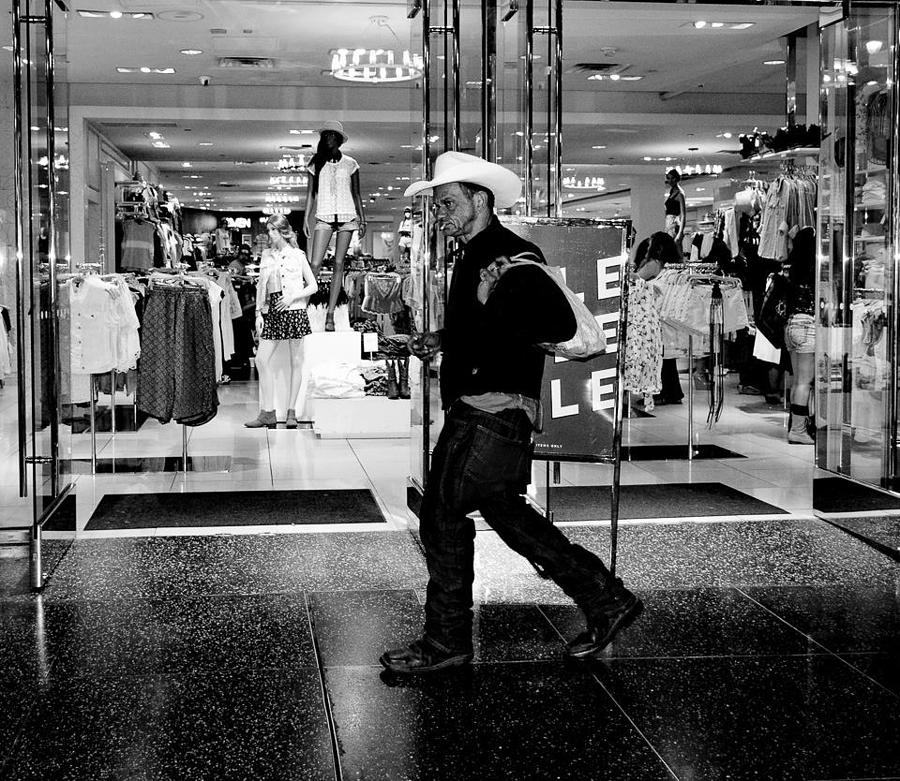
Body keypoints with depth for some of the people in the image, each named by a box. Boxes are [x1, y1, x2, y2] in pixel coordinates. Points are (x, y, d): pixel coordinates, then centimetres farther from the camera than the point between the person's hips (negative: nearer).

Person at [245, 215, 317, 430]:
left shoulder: (297, 255, -1)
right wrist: (259, 313, 4)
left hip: (294, 310, -4)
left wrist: (292, 297, -13)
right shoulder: (266, 255, 10)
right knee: (262, 359, -4)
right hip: (272, 312, 4)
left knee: (296, 362, 2)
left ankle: (291, 412, 9)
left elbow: (313, 286, 1)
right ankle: (268, 412, 1)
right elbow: (260, 287, 12)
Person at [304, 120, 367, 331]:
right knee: (315, 265, -11)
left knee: (339, 264, -1)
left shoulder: (350, 164, 6)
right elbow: (310, 193, 8)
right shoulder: (316, 164, 6)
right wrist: (306, 218, 1)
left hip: (346, 216, 1)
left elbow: (356, 194, 12)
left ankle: (330, 314, 2)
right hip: (323, 217, 0)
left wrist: (362, 219, 8)